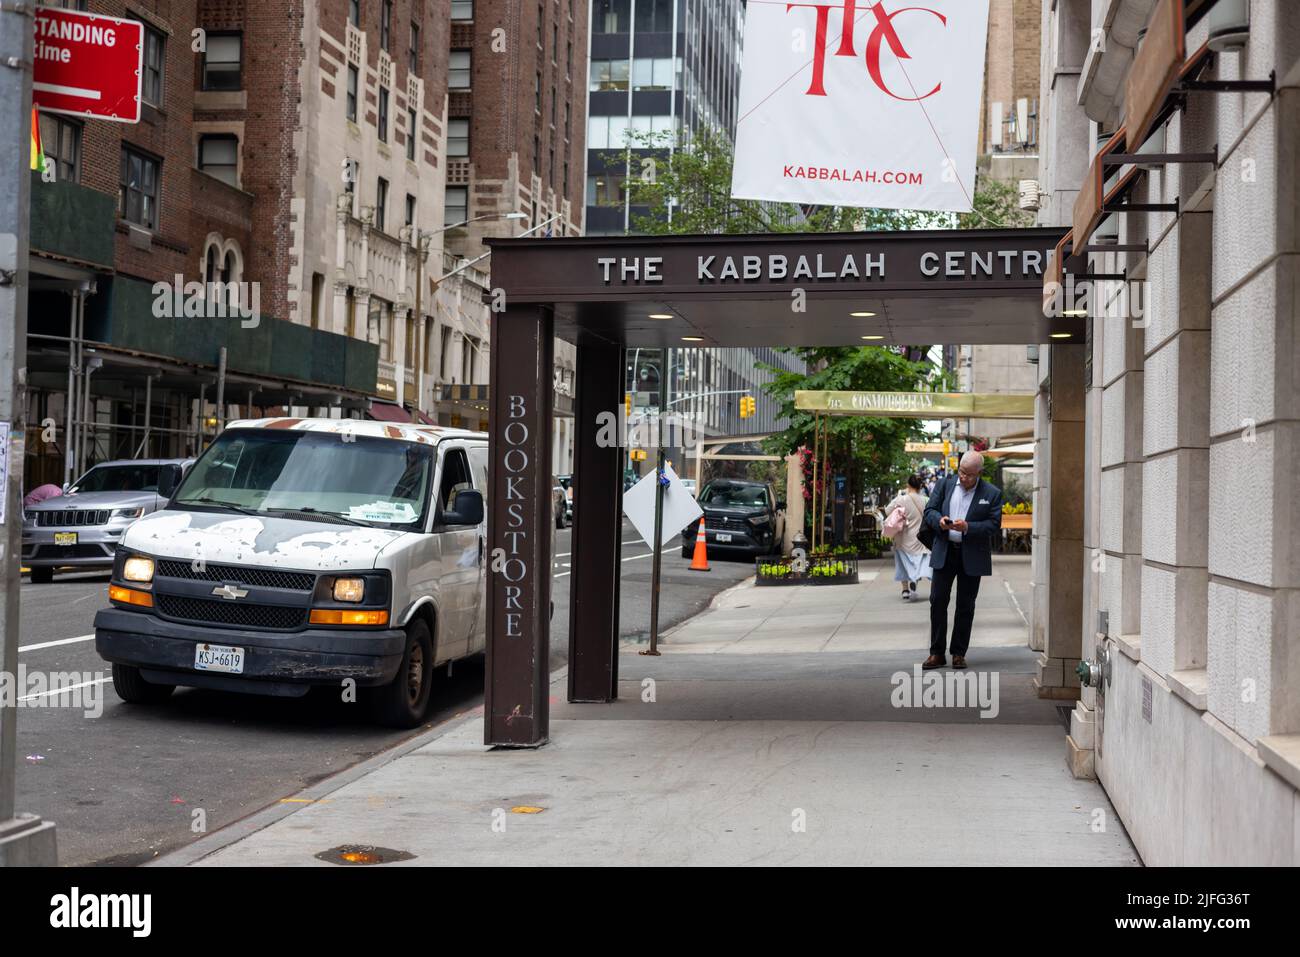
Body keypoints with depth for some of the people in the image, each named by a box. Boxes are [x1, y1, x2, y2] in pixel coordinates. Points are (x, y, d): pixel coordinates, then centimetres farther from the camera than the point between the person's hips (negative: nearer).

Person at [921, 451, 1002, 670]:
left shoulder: (992, 493, -2)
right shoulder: (945, 484, 5)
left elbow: (994, 525, -6)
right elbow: (929, 510, 6)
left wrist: (968, 527, -20)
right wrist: (939, 520, -16)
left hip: (972, 556, -2)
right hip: (944, 552, 2)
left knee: (965, 606, 5)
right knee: (937, 601, -1)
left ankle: (959, 653, 15)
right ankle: (937, 653, 6)